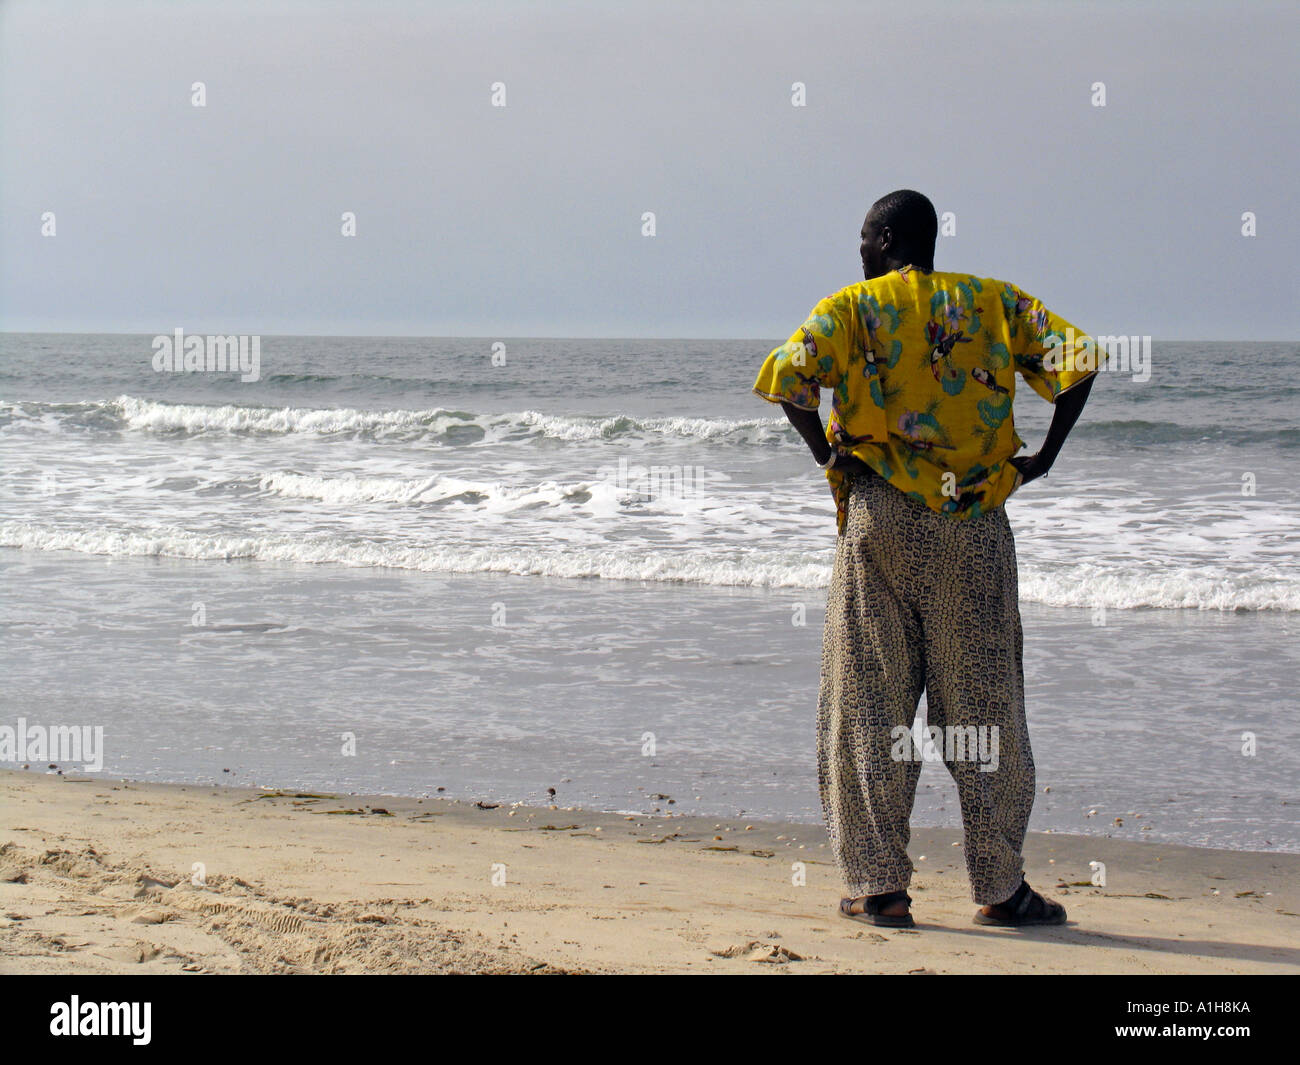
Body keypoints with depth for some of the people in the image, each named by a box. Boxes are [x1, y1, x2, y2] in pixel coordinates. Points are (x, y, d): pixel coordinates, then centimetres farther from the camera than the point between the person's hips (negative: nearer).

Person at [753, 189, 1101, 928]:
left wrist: (827, 452, 0)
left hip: (881, 519, -2)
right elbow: (1077, 361, -2)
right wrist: (1042, 457, 2)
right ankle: (1002, 887, 11)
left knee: (870, 706, 5)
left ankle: (880, 886, 3)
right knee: (985, 707, 8)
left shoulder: (852, 309, 2)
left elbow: (787, 376, -13)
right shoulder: (996, 302, 9)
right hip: (977, 524, 2)